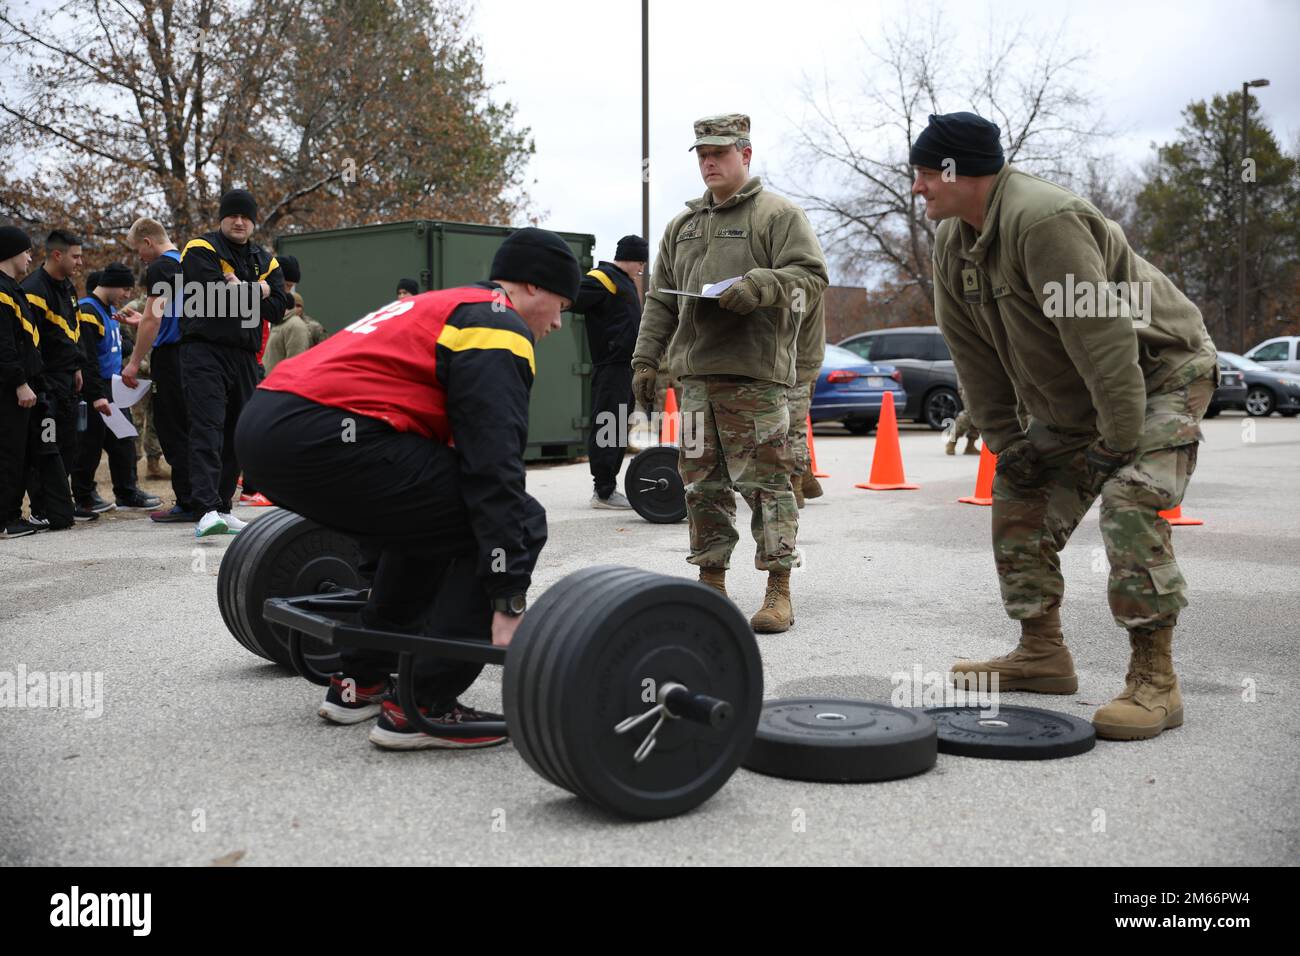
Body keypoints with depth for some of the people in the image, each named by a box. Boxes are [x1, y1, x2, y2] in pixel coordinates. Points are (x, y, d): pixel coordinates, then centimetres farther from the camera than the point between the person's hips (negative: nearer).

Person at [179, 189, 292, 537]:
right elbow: (214, 296, -17)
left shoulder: (266, 261, 17)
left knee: (237, 434, 9)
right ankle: (207, 509, -24)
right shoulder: (201, 250, 0)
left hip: (245, 357, 6)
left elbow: (277, 309, 3)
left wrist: (239, 289, -9)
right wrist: (258, 291, -7)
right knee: (207, 429, -15)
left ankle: (222, 507, 18)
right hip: (204, 351, -6)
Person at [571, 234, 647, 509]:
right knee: (606, 427, -8)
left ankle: (608, 488, 19)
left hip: (626, 367, 10)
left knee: (619, 429, 12)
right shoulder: (604, 278, -10)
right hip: (610, 366, -10)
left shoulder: (625, 281, 22)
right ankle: (603, 492, -5)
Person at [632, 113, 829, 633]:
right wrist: (646, 360, 15)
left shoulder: (779, 214, 2)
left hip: (756, 373, -6)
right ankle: (711, 582, 18)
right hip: (697, 374, 6)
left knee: (766, 481, -6)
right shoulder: (682, 225, 21)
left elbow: (810, 275, -8)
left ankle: (778, 592, -1)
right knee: (703, 482, 8)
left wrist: (760, 287, -23)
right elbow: (660, 301, 22)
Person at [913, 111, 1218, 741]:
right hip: (1069, 397, 9)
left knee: (1129, 506, -23)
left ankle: (1154, 681, -15)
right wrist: (1004, 440, 0)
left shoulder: (1043, 220, -31)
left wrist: (1118, 440, -29)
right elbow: (974, 352, 3)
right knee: (1021, 500, 7)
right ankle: (1042, 654, 18)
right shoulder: (952, 242, -1)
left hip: (1160, 375, -9)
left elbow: (1104, 337, -33)